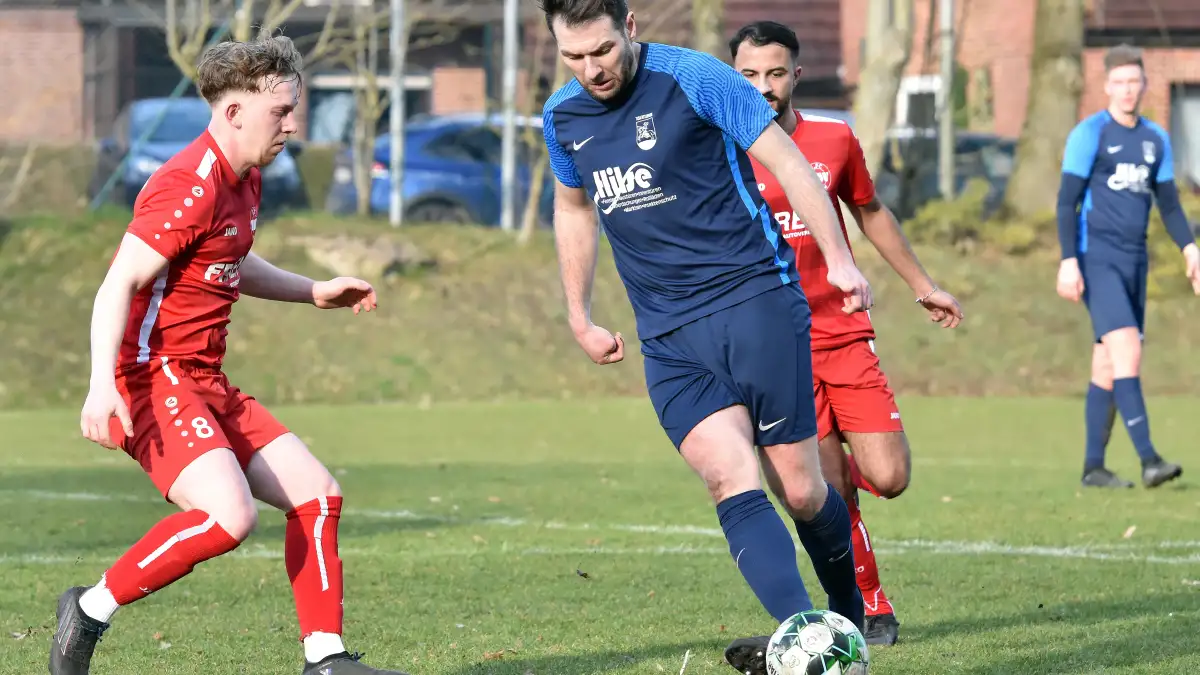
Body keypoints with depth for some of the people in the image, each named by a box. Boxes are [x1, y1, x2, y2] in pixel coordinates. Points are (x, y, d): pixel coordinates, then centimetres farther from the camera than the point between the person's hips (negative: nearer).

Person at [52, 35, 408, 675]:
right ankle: (91, 610, -13)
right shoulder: (191, 187, -17)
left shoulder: (245, 179, 14)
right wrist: (102, 384, -34)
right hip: (153, 377, -10)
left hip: (204, 382, 10)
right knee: (229, 515, -27)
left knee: (317, 493, 6)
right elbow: (119, 285, -23)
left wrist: (314, 292, 29)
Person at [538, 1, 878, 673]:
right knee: (732, 480, -19)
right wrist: (580, 317, 28)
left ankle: (850, 618, 24)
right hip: (669, 336, 4)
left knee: (800, 491, -2)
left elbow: (787, 161, -5)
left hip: (757, 297, -4)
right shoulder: (562, 117, 8)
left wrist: (839, 258, -12)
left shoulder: (695, 79, -8)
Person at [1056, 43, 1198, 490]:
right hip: (1096, 258, -6)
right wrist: (1068, 261, -15)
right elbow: (1067, 201, -6)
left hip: (1135, 261, 6)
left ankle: (1093, 467, 12)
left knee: (1108, 367, 8)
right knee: (1127, 350, -19)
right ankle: (1148, 459, -26)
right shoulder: (1089, 134, -3)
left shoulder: (1156, 139, 14)